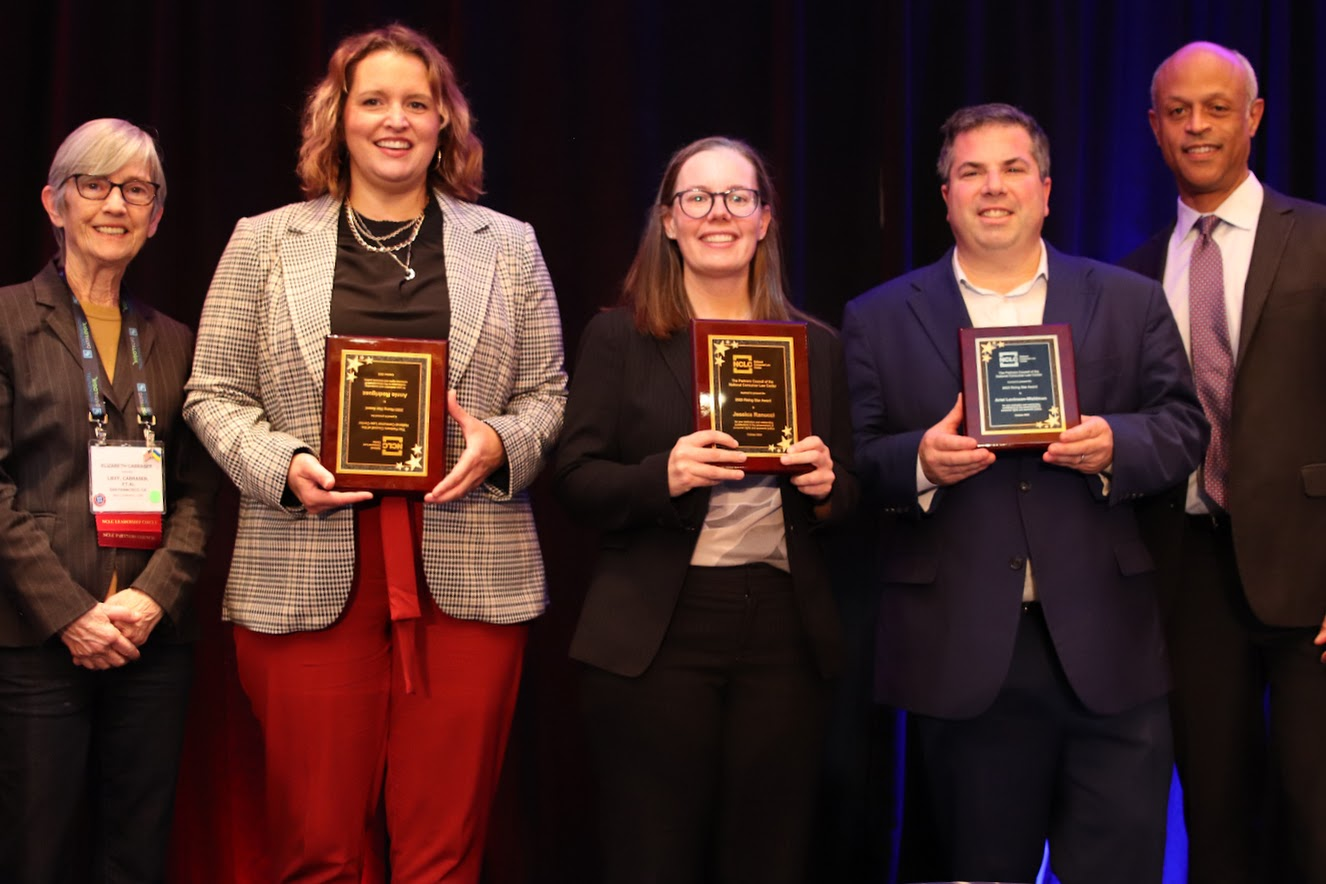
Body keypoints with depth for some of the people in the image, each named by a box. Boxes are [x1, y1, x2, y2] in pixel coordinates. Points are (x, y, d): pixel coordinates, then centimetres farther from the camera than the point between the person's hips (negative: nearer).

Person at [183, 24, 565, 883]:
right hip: (312, 578, 0)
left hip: (468, 579, 1)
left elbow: (548, 394, 14)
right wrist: (283, 464, -9)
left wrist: (500, 442, -8)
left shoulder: (508, 246, 13)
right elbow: (215, 394, 9)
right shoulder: (265, 242, 11)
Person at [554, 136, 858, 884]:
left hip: (786, 632, 3)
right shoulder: (619, 337, 5)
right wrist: (662, 477, -20)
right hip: (656, 635, -2)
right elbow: (576, 480, -1)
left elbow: (851, 498, 14)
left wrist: (827, 487, -9)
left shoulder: (819, 347, 12)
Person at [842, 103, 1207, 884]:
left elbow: (1185, 429, 6)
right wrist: (919, 462, -17)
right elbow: (849, 465, 3)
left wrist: (1114, 444, -14)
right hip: (964, 654, 0)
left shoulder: (1131, 303, 11)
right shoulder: (879, 320, 8)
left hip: (1108, 648, 1)